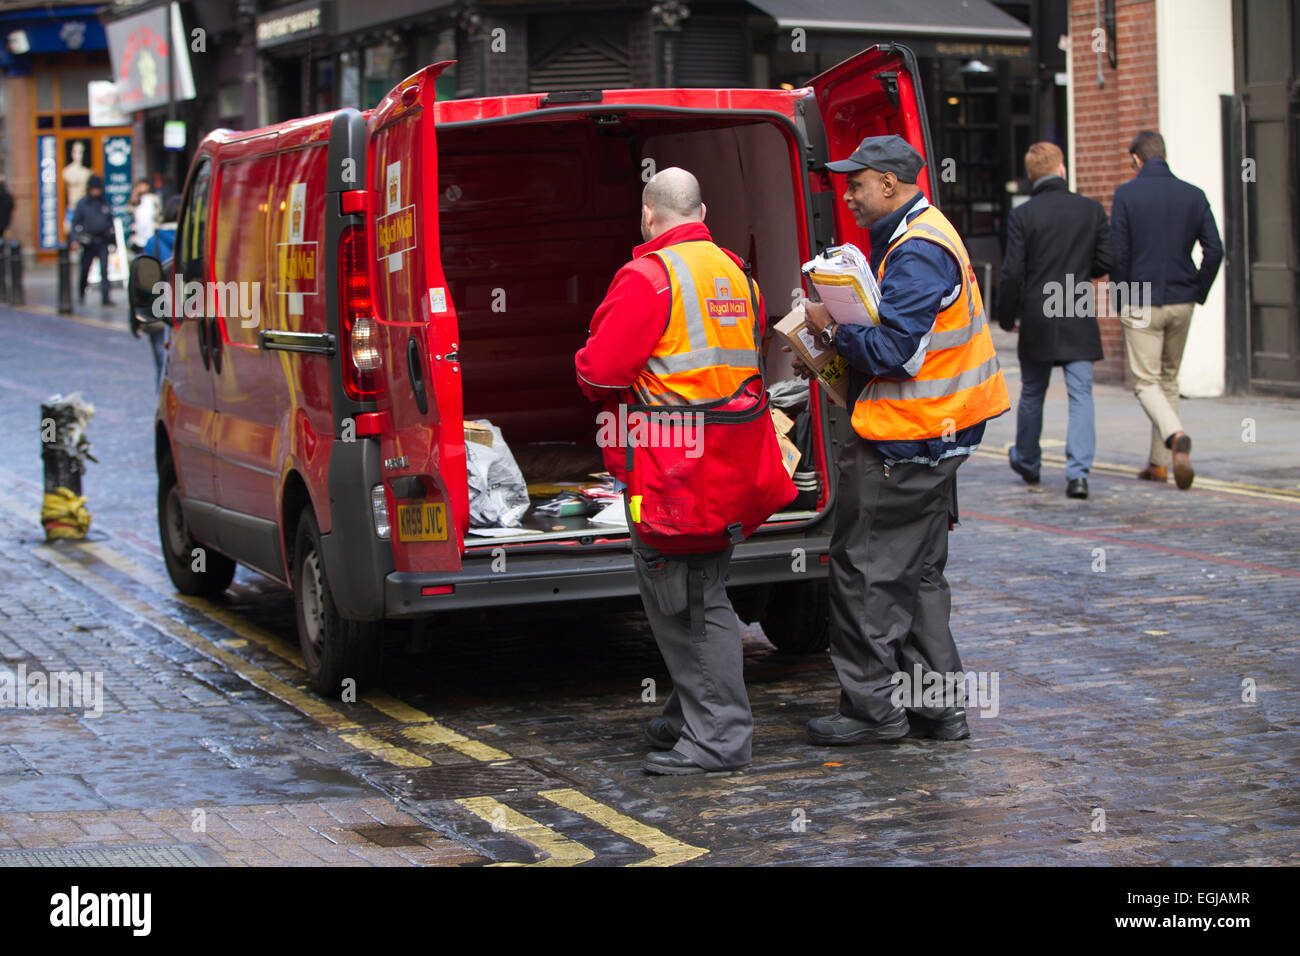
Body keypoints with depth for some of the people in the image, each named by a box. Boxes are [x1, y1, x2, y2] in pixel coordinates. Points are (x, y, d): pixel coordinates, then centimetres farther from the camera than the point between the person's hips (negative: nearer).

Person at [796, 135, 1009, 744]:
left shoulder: (917, 254, -18)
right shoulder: (922, 237, 16)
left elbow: (894, 351, -24)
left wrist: (833, 330, -12)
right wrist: (834, 351, 9)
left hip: (904, 442, -11)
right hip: (936, 434, 11)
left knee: (864, 568, -3)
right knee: (917, 571, 16)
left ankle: (875, 706, 4)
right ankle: (939, 704, 20)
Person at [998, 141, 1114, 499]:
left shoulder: (1022, 215, -8)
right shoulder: (1091, 209, -1)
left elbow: (1013, 272, -9)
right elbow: (1107, 261, 2)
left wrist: (1006, 317, 3)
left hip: (1037, 318, -1)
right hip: (1079, 320, 1)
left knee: (1032, 394, 16)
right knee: (1080, 395, 0)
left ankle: (1027, 462, 33)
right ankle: (1078, 473, -12)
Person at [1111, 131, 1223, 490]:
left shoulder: (1127, 194, -7)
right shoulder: (1193, 195, 3)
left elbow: (1118, 253, -10)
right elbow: (1214, 250, -2)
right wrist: (1198, 293, 8)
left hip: (1142, 304, -4)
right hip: (1182, 302, 4)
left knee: (1146, 382, 0)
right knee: (1169, 379, 16)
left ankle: (1175, 436, -27)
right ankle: (1159, 463, 18)